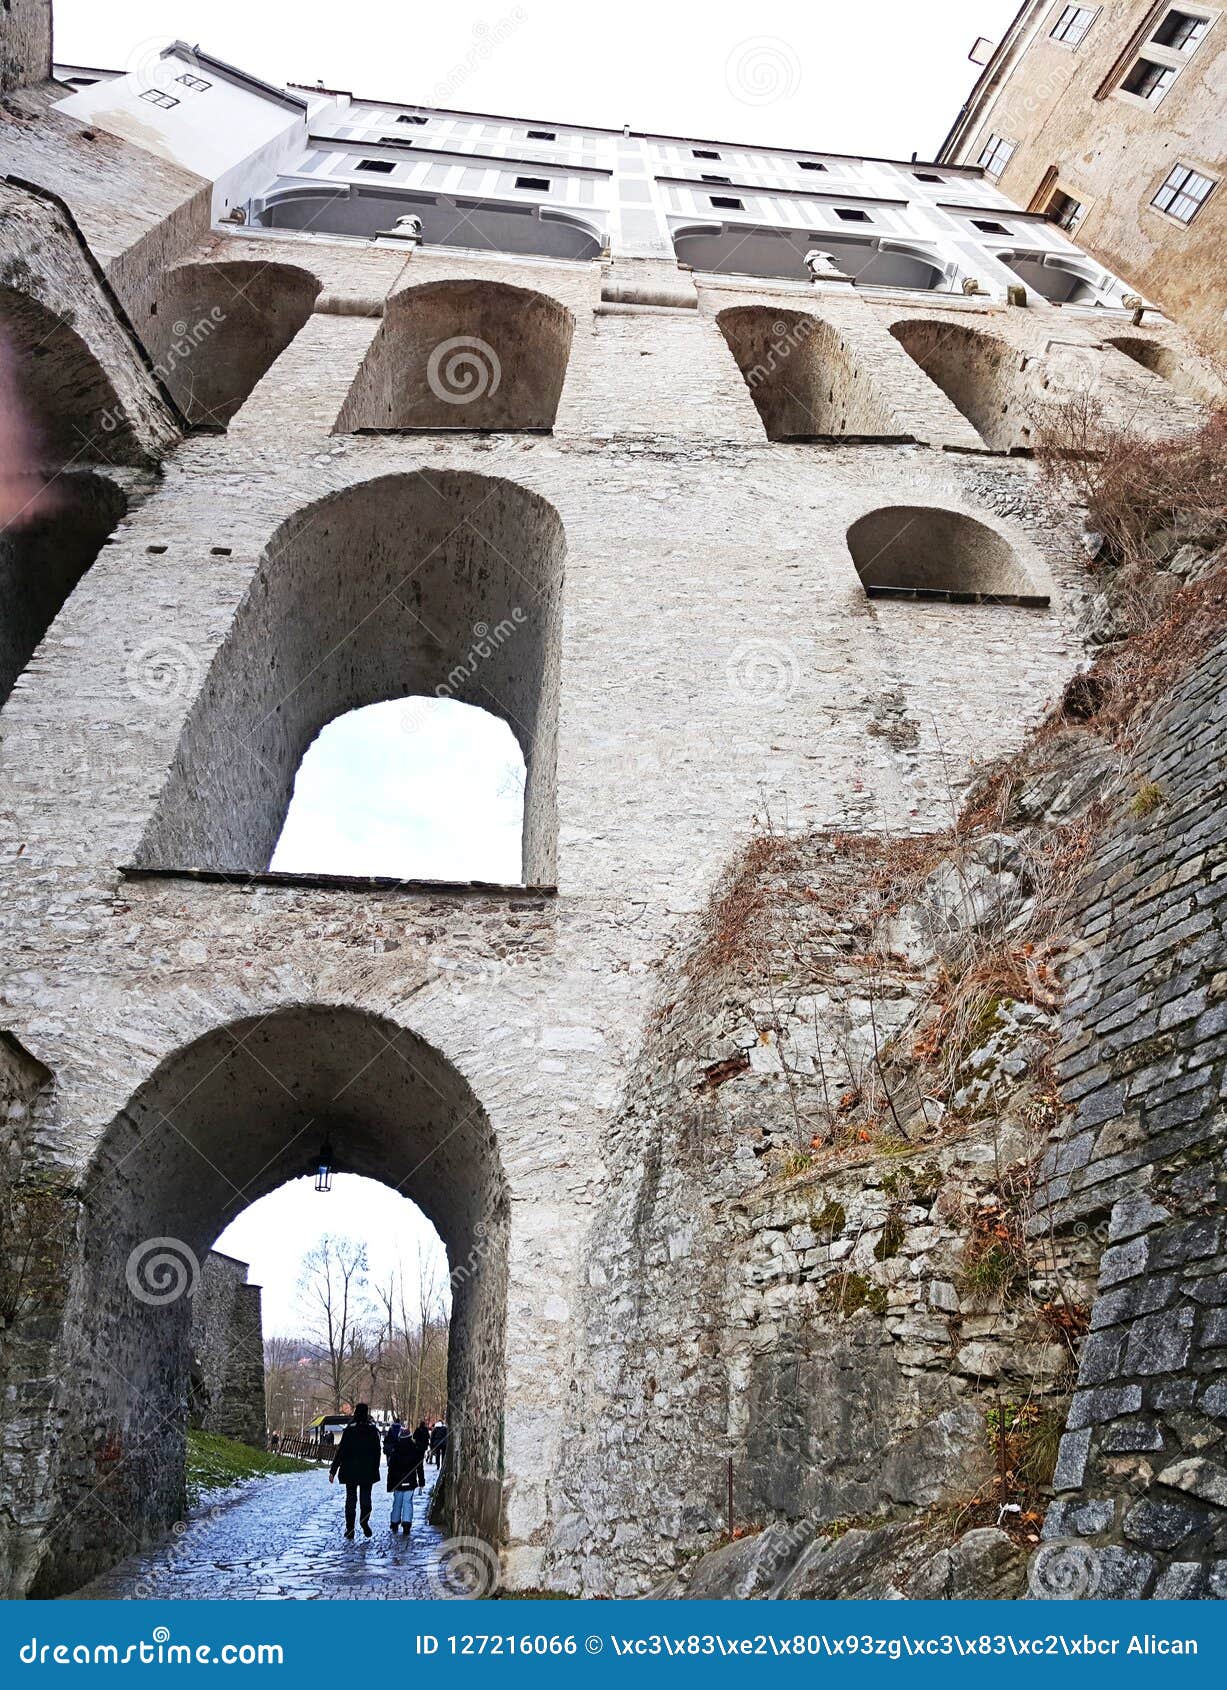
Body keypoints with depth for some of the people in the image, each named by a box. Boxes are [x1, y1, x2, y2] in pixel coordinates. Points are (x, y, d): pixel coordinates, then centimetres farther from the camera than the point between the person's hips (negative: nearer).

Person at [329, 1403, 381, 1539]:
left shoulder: (349, 1430, -9)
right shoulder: (373, 1431, -3)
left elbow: (341, 1451, -9)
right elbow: (377, 1452, 2)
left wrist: (333, 1471, -3)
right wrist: (375, 1470, 13)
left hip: (350, 1471, -1)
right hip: (368, 1472, 1)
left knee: (351, 1498, 10)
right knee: (366, 1497, 11)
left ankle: (350, 1529, 7)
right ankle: (365, 1522, -10)